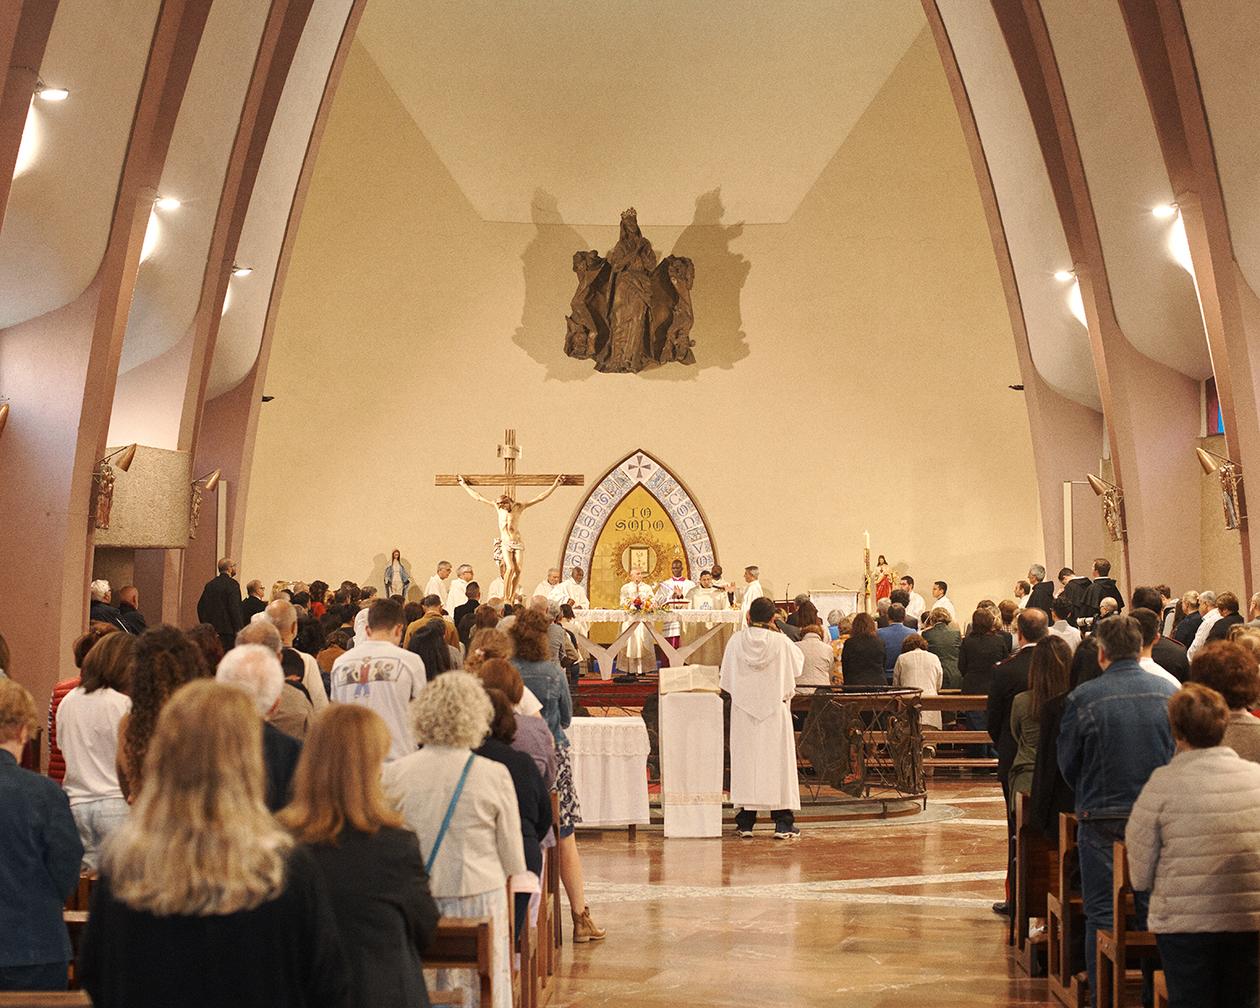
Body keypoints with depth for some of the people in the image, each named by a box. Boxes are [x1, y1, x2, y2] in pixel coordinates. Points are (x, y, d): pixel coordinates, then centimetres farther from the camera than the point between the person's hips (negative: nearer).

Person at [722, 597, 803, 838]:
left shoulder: (736, 641, -5)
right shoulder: (781, 642, -9)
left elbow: (726, 680, 1)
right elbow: (799, 662, 10)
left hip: (743, 712, 1)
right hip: (775, 710, -1)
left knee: (745, 761, 6)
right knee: (777, 760, 4)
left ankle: (745, 822, 7)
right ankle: (783, 822, 3)